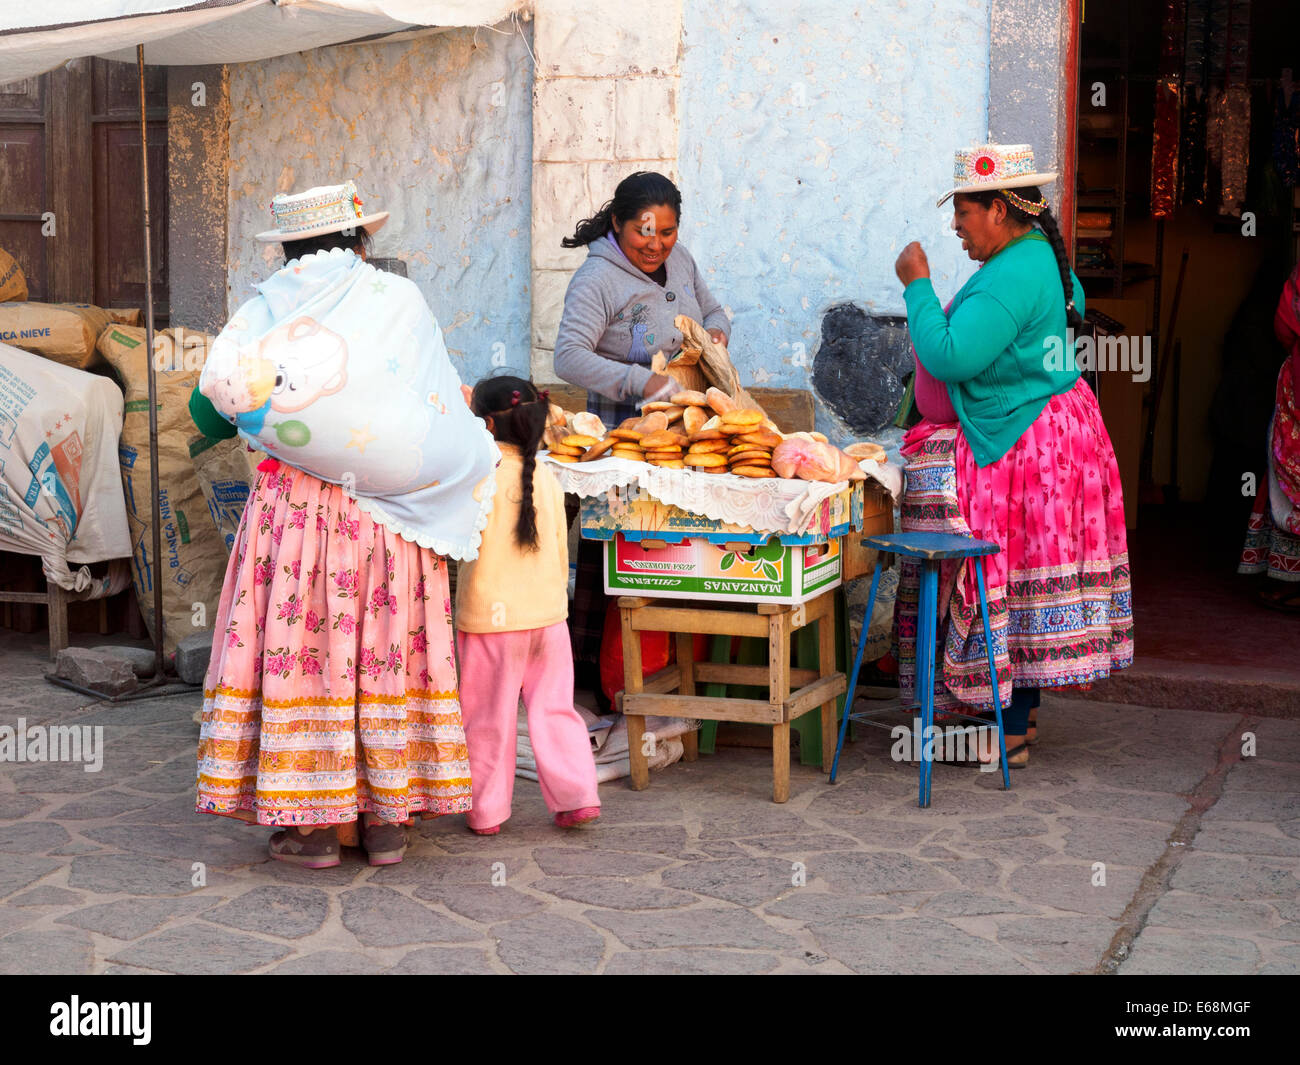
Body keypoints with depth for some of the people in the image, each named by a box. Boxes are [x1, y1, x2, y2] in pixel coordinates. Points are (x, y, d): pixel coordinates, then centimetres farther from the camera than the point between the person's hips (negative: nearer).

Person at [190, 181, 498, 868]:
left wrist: (253, 420, 16)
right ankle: (386, 819, 14)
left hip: (295, 505, 0)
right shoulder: (399, 301, 2)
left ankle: (310, 824, 8)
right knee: (385, 648, 8)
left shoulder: (266, 309, 3)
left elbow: (210, 407, -5)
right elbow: (439, 407, 3)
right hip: (387, 511, 1)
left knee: (298, 643, 5)